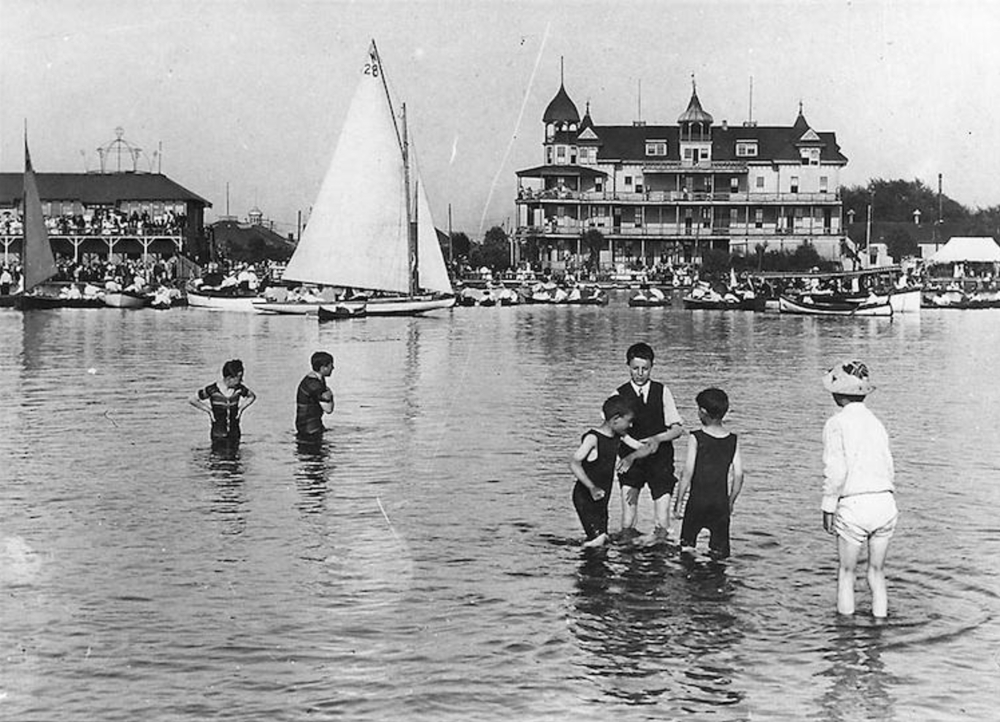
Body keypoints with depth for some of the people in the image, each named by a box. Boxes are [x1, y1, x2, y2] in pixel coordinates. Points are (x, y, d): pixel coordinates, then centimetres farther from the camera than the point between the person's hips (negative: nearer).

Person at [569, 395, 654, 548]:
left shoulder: (618, 437, 5)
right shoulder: (593, 438, -18)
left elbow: (645, 449, 19)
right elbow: (574, 464, -26)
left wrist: (631, 457, -2)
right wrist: (592, 488, -32)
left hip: (602, 499, 8)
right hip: (585, 496, -8)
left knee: (603, 540, 6)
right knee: (597, 539, -16)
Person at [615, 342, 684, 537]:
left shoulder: (662, 392, 3)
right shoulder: (620, 395, -1)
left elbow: (677, 428, 2)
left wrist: (658, 438, -16)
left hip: (661, 458, 1)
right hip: (631, 460, -1)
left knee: (662, 523, -5)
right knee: (627, 523, -4)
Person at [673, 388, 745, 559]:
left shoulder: (696, 438, -9)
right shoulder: (733, 440, 0)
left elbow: (687, 473, -11)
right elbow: (738, 476, 1)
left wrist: (678, 501, -3)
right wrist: (730, 502, 14)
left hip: (697, 501, -3)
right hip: (721, 503, 3)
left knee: (687, 545, 11)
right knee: (719, 551, 8)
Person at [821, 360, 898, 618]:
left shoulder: (836, 424, -5)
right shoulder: (876, 423, 14)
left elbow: (835, 472, -11)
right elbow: (888, 468, 13)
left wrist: (828, 508, -4)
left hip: (854, 504, -5)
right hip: (885, 500, 5)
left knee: (846, 571, 11)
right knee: (877, 571, 15)